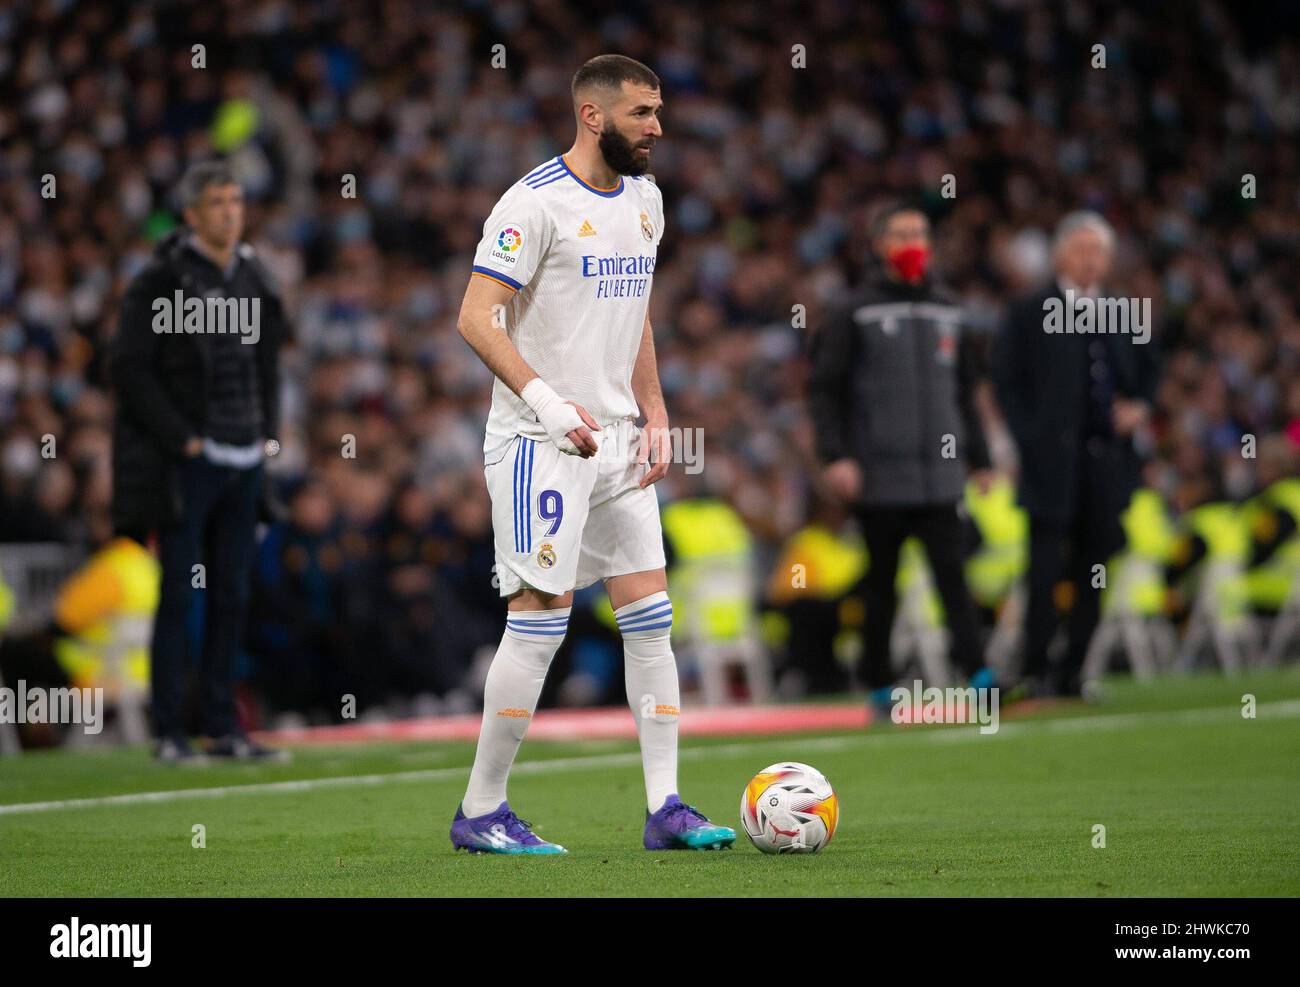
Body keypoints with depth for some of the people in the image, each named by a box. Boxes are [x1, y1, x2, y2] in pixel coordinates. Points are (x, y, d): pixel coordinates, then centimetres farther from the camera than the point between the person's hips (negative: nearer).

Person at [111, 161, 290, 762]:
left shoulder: (252, 277, 12)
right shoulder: (161, 280, -8)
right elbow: (130, 368, -10)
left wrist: (267, 430, 13)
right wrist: (180, 438, -12)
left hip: (244, 460, 6)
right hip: (186, 462, -6)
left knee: (231, 598, 8)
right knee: (179, 595, -4)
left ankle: (222, 727, 14)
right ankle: (169, 732, 0)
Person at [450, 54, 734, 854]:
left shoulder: (644, 198, 12)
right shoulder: (536, 202, -14)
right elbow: (477, 318, -19)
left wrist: (655, 417, 13)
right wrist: (546, 399, -29)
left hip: (617, 439, 8)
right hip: (540, 444, -8)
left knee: (651, 615, 4)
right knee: (541, 620, -8)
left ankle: (665, 808, 6)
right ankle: (480, 813, 1)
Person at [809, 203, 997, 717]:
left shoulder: (948, 311, 14)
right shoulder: (857, 315, 1)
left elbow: (964, 392, 22)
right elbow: (824, 389, -2)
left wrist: (978, 458, 19)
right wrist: (835, 456, -13)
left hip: (939, 474, 3)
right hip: (880, 476, -3)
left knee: (952, 575, -8)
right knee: (881, 583, 4)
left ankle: (977, 674, -15)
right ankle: (879, 685, 13)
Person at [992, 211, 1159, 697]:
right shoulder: (1028, 313, 1)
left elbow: (1148, 369, 23)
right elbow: (1007, 383, -2)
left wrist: (1140, 406, 3)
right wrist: (1028, 440, -10)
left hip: (1108, 460, 4)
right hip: (1052, 462, -4)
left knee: (1094, 571, 4)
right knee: (1045, 571, -7)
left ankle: (1073, 670, 11)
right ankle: (1035, 670, -2)